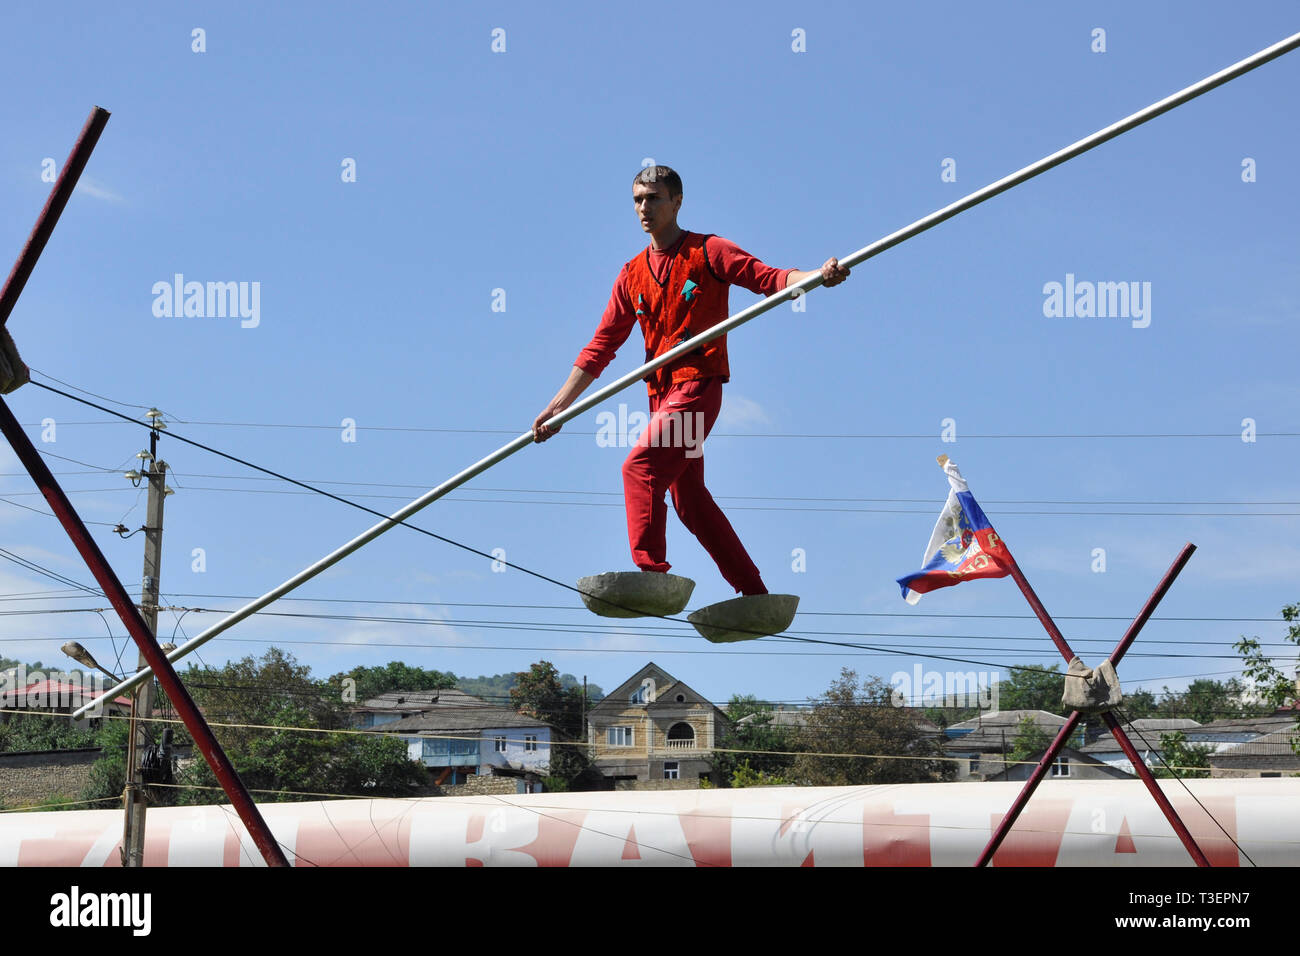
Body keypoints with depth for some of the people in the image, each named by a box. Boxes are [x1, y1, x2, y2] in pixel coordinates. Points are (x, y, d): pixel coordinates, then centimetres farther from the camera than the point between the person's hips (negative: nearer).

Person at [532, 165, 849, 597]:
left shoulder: (708, 252, 1)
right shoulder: (633, 274, 16)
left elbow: (770, 278, -7)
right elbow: (600, 346, 16)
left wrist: (818, 276, -28)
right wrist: (557, 407, 11)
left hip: (698, 384, -7)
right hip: (662, 394, 7)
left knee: (640, 466, -22)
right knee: (690, 500, 7)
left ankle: (652, 573, -25)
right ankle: (754, 592, 16)